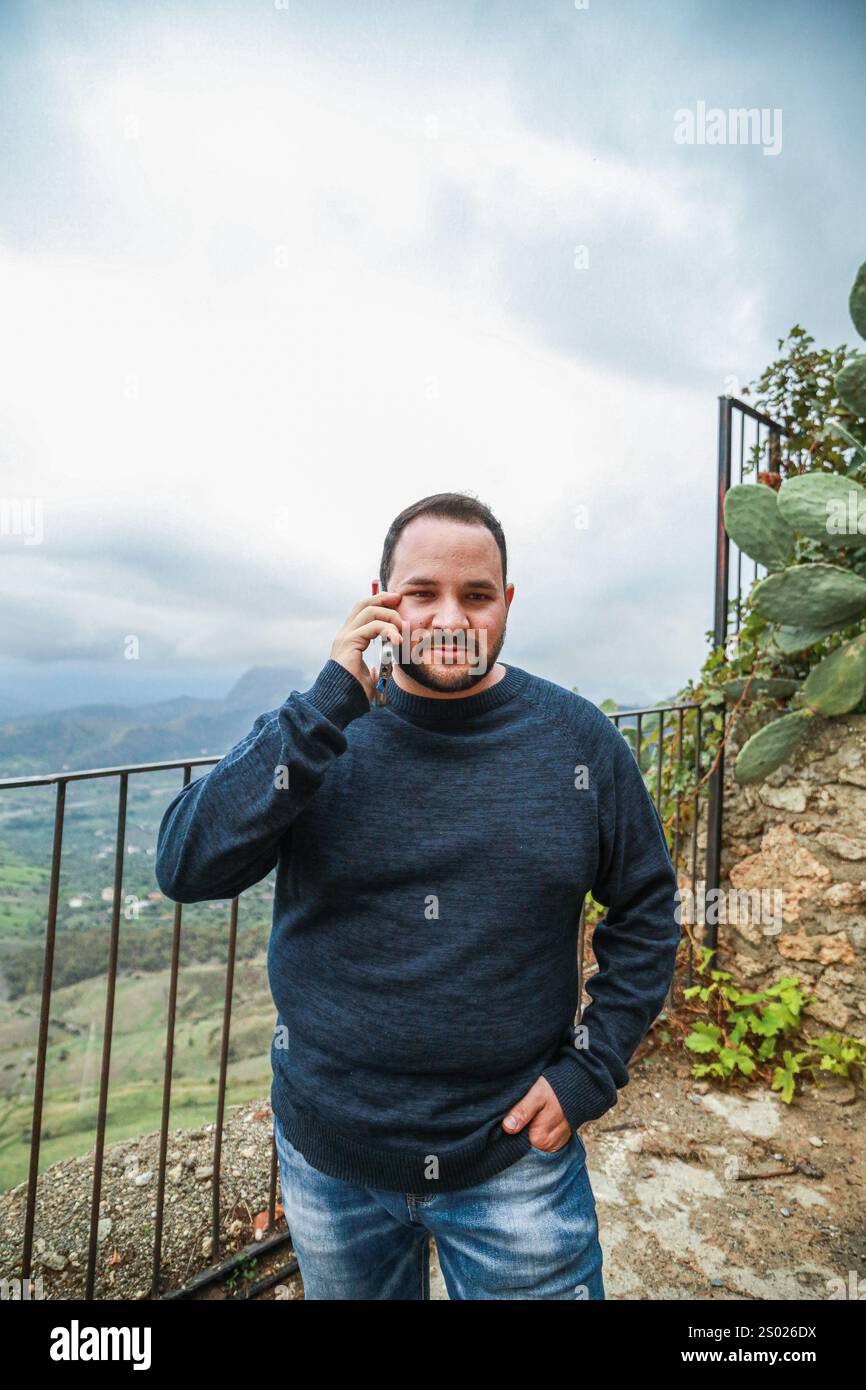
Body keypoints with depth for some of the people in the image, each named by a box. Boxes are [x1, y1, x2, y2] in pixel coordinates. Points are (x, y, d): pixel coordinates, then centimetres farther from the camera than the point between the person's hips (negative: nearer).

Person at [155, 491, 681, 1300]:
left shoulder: (578, 741, -8)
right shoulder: (322, 730, -9)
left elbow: (646, 909, 1)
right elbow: (185, 868, -20)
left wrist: (590, 1069, -6)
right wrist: (328, 703, -27)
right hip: (328, 1154, 2)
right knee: (345, 1287, 26)